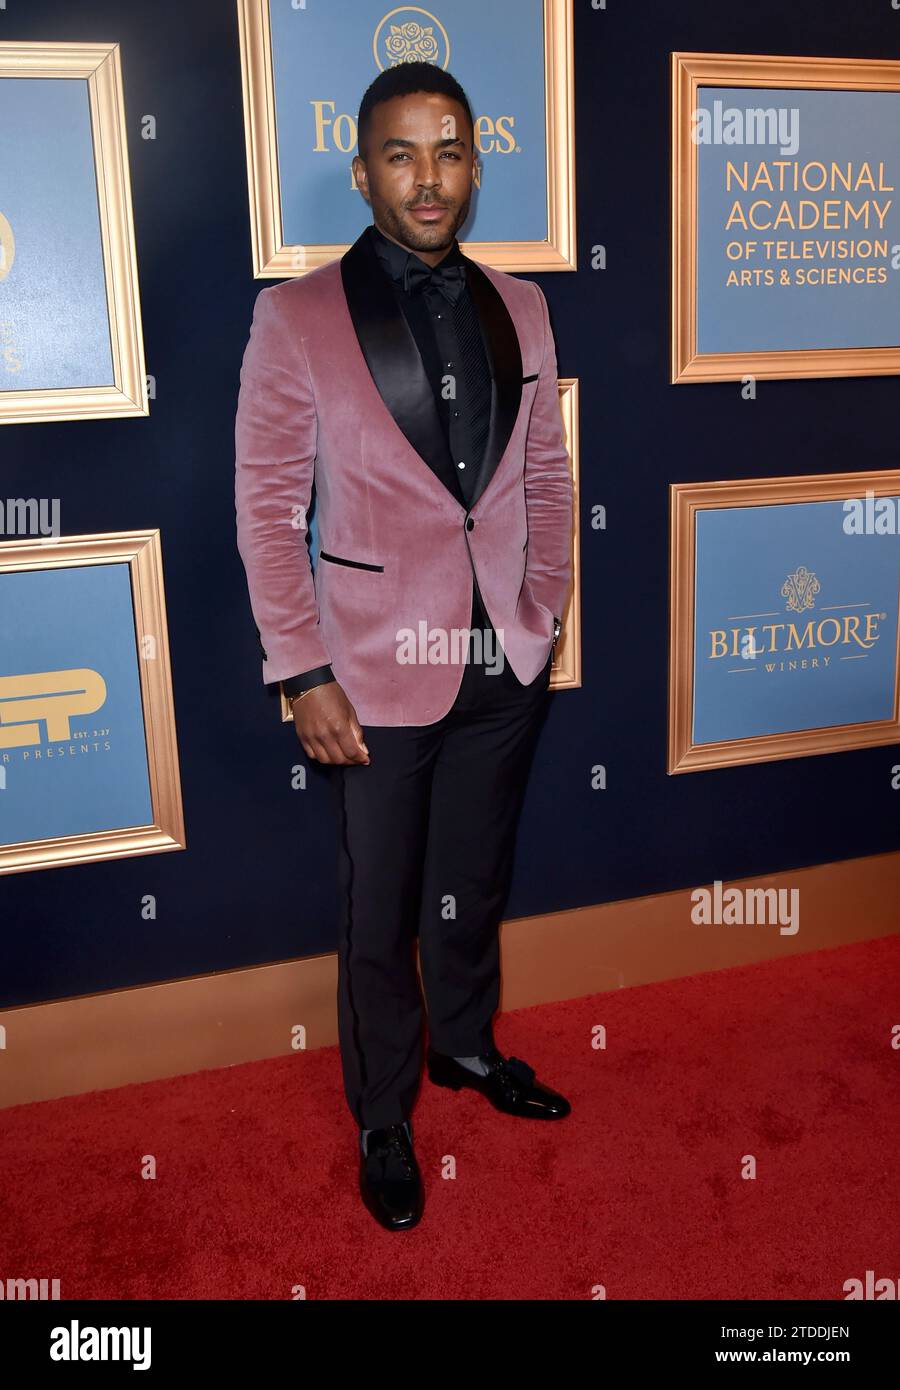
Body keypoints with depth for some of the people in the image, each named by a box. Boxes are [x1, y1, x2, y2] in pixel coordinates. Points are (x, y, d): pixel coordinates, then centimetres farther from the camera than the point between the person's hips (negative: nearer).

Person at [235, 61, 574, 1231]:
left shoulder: (520, 309, 4)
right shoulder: (297, 318, -9)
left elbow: (547, 475, 11)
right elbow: (268, 508, -8)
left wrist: (543, 611, 6)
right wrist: (304, 676, -11)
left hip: (506, 663, 4)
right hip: (380, 673, -4)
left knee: (475, 884, 21)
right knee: (380, 915, 11)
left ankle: (466, 1046, 47)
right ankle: (383, 1121, 33)